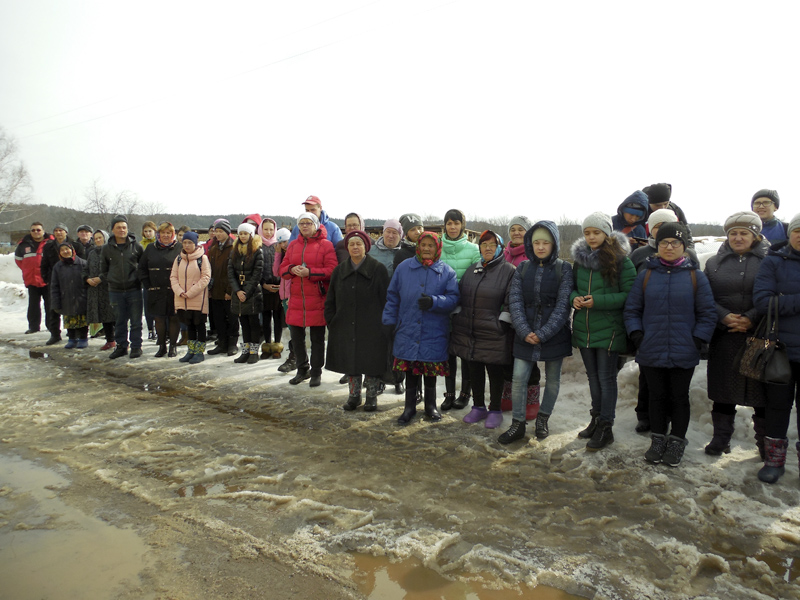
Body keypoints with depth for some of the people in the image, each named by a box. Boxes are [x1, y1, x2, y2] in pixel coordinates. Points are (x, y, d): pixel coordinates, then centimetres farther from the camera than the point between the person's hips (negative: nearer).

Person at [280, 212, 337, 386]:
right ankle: (302, 370, 28)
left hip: (317, 299, -5)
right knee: (296, 335, 11)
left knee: (317, 337, 4)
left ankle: (316, 372, 17)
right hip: (296, 298, 5)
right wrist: (292, 269, -10)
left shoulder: (326, 245, -2)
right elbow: (283, 269, 13)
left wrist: (309, 272, -20)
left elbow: (331, 270, -11)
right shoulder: (293, 245, 13)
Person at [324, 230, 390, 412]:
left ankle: (372, 396, 18)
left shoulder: (377, 269, -3)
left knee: (371, 362, 3)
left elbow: (385, 299, -4)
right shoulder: (340, 271, 10)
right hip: (346, 327, 4)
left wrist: (383, 324, -8)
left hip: (371, 328, -4)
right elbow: (330, 300, 13)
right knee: (350, 362, 9)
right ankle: (354, 395, 24)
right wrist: (331, 322, 5)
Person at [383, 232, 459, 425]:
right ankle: (410, 407, 24)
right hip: (407, 331, 1)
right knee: (410, 372, 9)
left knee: (431, 372, 10)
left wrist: (434, 302, -21)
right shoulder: (404, 267, 5)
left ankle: (430, 406, 29)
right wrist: (390, 320, 3)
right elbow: (392, 296, 8)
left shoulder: (446, 271, 2)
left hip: (434, 334, -1)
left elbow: (453, 298, -5)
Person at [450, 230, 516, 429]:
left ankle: (495, 411, 19)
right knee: (474, 370, 13)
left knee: (495, 371, 5)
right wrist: (457, 319, 13)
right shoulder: (471, 270, 14)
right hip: (468, 332, 5)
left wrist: (503, 323, -12)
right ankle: (478, 407, 28)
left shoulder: (509, 270, -4)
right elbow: (460, 296, 18)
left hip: (494, 333, -5)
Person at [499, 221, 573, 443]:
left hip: (554, 334, -1)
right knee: (518, 379, -2)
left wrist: (543, 333, -16)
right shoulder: (523, 268, 4)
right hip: (525, 335, 2)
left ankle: (543, 419, 30)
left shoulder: (564, 268, -4)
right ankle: (518, 424, 11)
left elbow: (563, 305, -10)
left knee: (552, 379, 11)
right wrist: (525, 331, -14)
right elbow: (515, 301, -1)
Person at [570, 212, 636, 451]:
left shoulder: (620, 260, -9)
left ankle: (605, 428, 12)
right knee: (593, 376, 17)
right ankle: (596, 419, 31)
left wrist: (597, 301, -21)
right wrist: (574, 298, -7)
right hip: (584, 328, 6)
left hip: (609, 329, -5)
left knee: (606, 378, 2)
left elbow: (630, 295, -12)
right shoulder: (579, 258, 8)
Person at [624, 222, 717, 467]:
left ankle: (677, 442, 25)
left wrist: (698, 340, -6)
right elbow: (632, 310, 7)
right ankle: (658, 440, 27)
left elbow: (708, 314, 2)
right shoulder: (646, 276, 3)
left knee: (679, 398, 11)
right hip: (651, 352, 1)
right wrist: (637, 334, -4)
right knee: (657, 396, 13)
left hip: (683, 354, -1)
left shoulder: (696, 277, 0)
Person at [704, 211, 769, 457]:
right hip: (724, 338, 2)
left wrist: (752, 318, -16)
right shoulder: (714, 263, 11)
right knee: (724, 389, 7)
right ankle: (721, 436, 21)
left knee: (762, 390, 3)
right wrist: (724, 317, -12)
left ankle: (765, 441, 19)